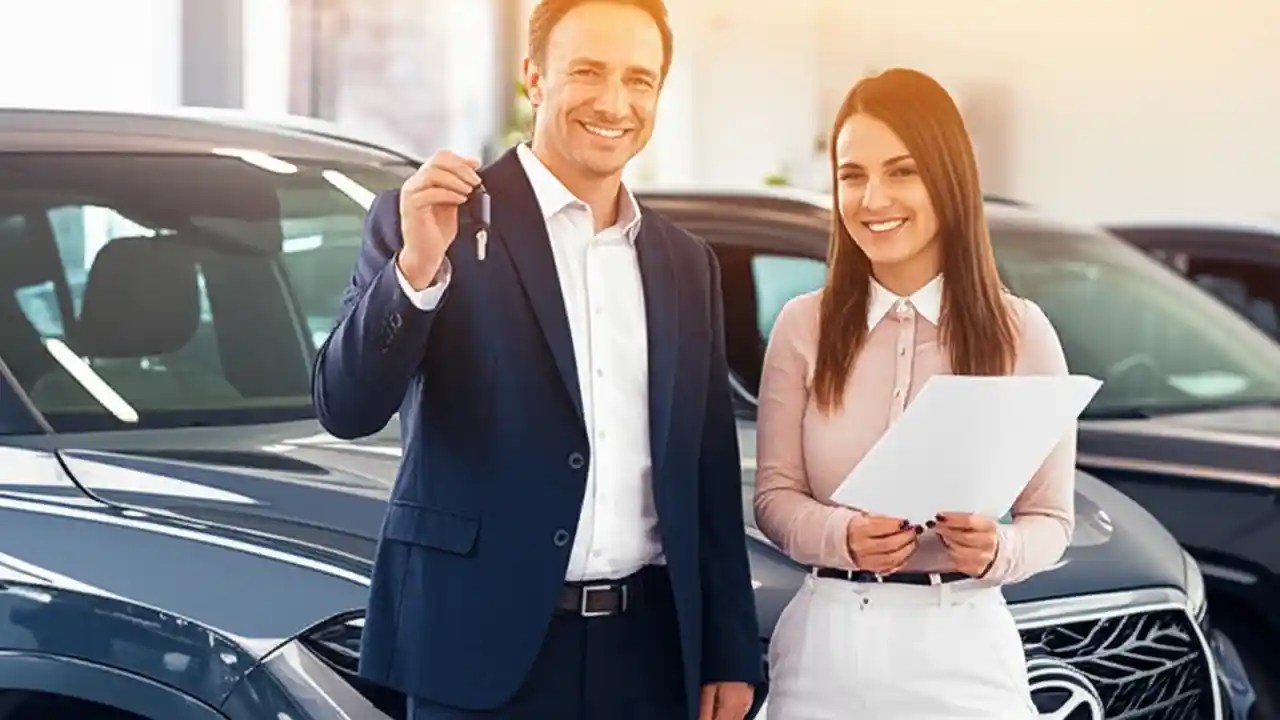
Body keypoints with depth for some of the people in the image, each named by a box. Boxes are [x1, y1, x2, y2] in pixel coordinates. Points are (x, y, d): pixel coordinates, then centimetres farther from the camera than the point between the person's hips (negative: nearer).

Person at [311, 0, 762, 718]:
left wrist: (731, 656, 10)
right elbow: (347, 409, -11)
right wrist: (417, 266, -26)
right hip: (488, 643, -4)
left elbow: (711, 476, 13)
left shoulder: (687, 264, 12)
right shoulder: (433, 222, -3)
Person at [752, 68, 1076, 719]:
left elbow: (1051, 516, 1)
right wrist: (842, 536, -17)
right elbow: (774, 495, 3)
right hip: (827, 645, 1)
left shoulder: (1020, 331, -2)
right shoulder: (804, 325, 2)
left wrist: (996, 551, -19)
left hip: (963, 650, -1)